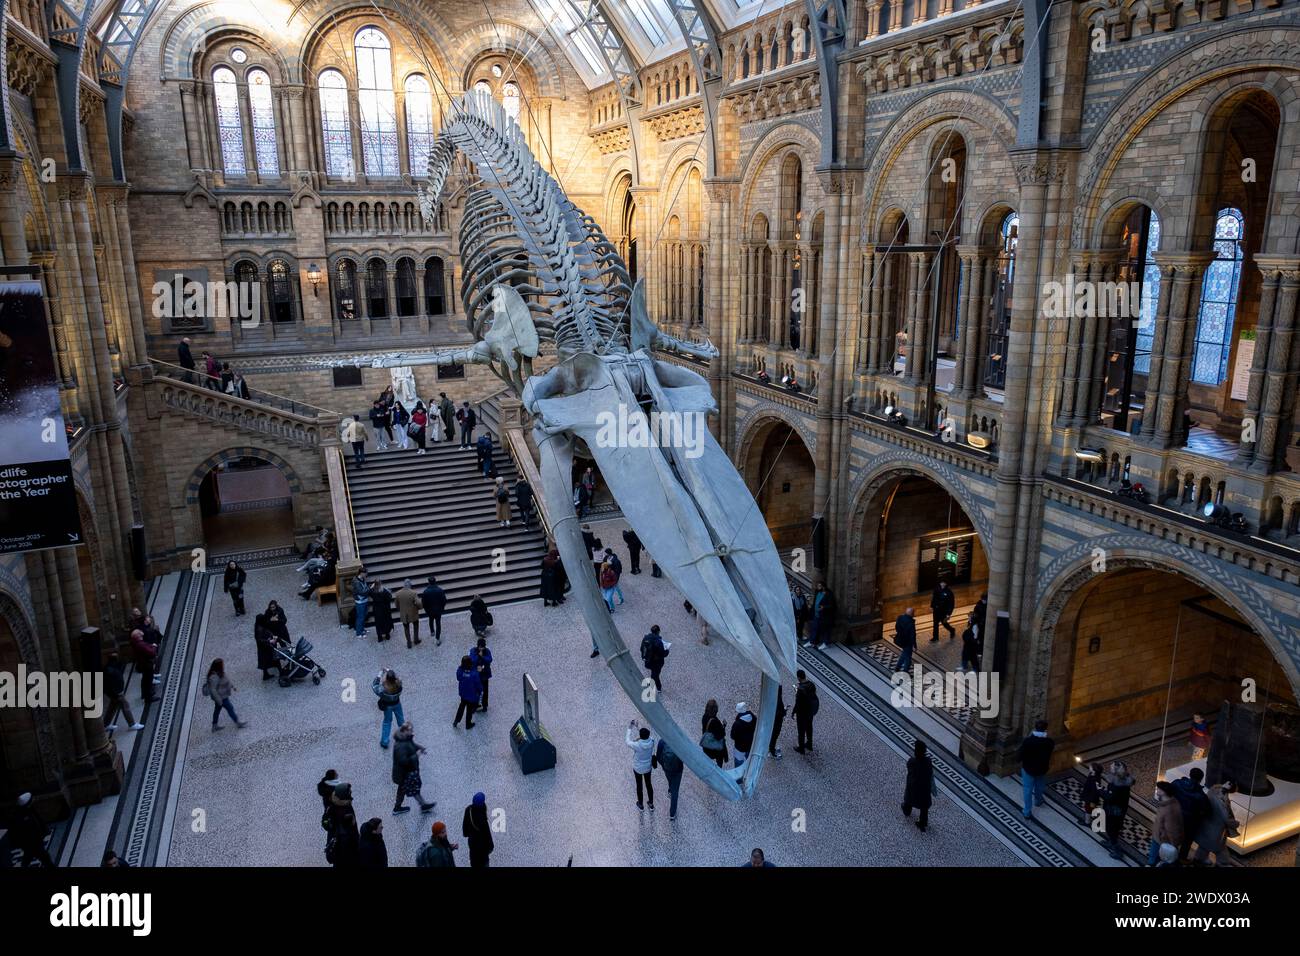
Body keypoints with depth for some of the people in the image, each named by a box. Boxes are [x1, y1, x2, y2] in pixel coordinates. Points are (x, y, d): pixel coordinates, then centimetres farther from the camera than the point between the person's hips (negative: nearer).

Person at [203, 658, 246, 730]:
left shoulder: (220, 673, -4)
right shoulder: (214, 677, -34)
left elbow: (226, 681, 13)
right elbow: (213, 690, -29)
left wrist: (233, 686, 18)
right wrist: (219, 700, -24)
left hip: (223, 695, 9)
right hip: (221, 697, -9)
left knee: (217, 709, 22)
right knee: (230, 708, 8)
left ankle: (215, 726, 38)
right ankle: (238, 722, 26)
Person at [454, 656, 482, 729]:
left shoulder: (459, 670, -23)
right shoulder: (474, 673, -33)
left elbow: (458, 679, -2)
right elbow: (478, 684, -19)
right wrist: (480, 691, 0)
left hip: (463, 693, 4)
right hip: (472, 695, -4)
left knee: (462, 706, 31)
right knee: (470, 709, 19)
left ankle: (456, 721, 39)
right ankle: (468, 724, 39)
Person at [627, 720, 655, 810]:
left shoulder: (637, 745, -36)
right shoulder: (651, 742, -24)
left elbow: (628, 742, -15)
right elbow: (644, 738, -3)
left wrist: (629, 729, -6)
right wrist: (635, 727, 2)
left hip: (638, 768, -3)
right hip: (648, 767, 3)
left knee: (639, 785, 21)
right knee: (649, 784, 25)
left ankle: (641, 805, 43)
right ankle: (651, 805, 43)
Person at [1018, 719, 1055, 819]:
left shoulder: (1027, 741, -27)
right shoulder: (1049, 742, -21)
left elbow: (1021, 754, -17)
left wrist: (1022, 763, 2)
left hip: (1028, 768, -2)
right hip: (1042, 769, 3)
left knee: (1028, 790, 14)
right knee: (1039, 787, 30)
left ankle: (1027, 812, 22)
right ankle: (1038, 801, 56)